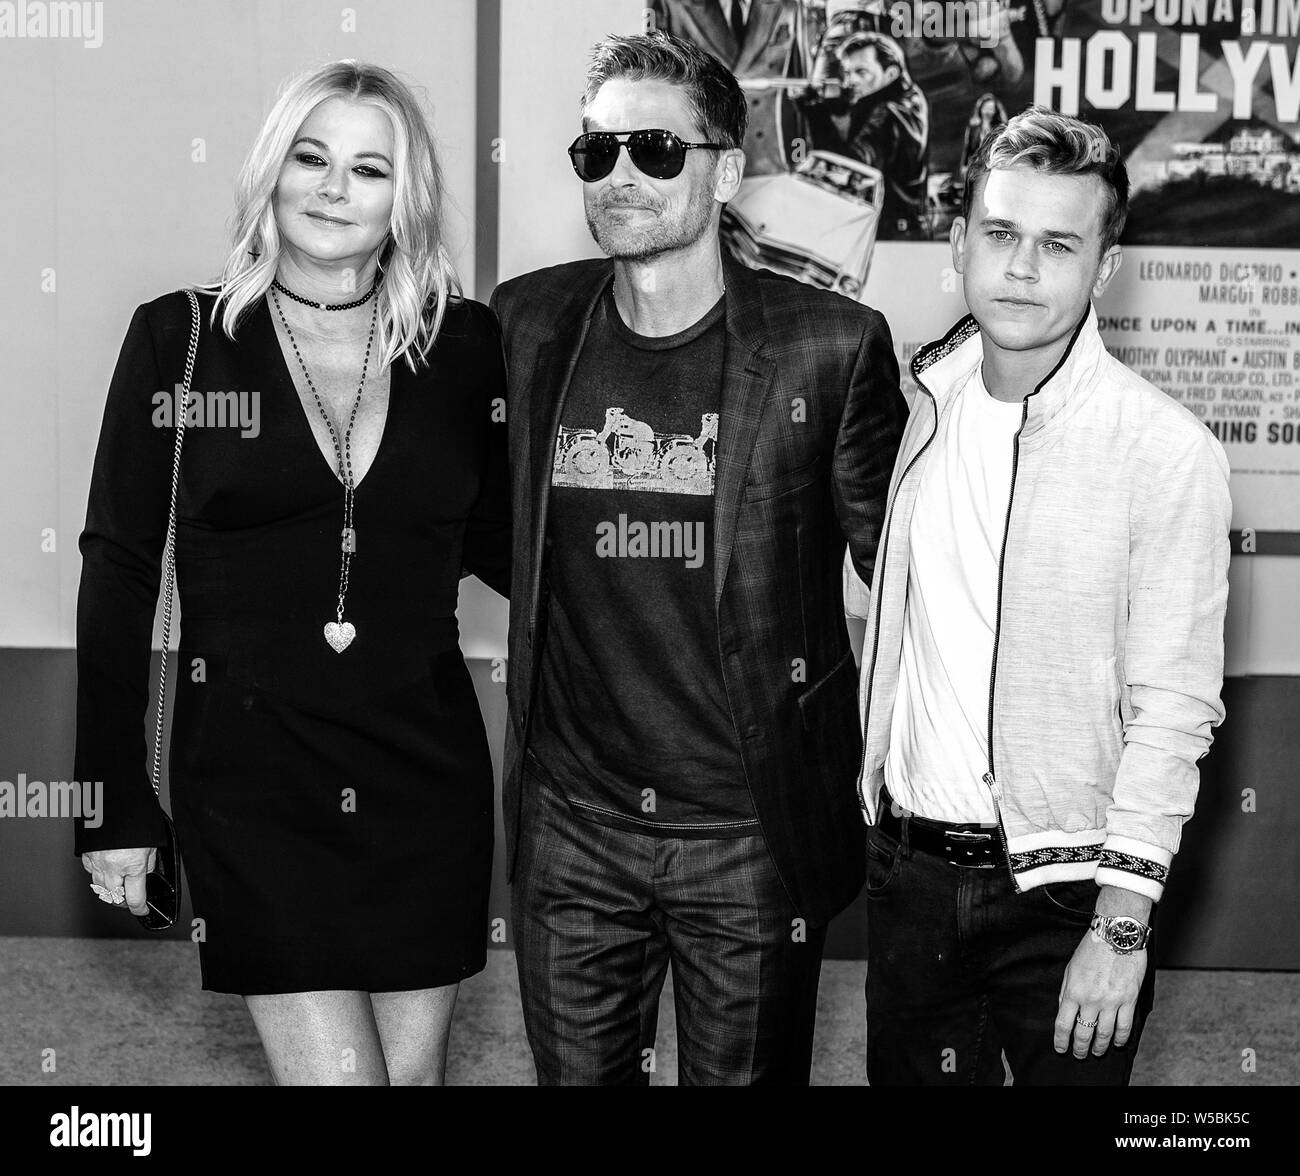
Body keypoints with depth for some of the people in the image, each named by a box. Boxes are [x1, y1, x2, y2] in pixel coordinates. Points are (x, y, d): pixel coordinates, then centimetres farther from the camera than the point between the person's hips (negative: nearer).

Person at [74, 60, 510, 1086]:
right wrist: (115, 801, -3)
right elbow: (119, 569, -1)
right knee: (334, 1072, -6)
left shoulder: (464, 345, 3)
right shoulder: (180, 337, -2)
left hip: (426, 770, 2)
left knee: (414, 1067, 13)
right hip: (251, 771, -2)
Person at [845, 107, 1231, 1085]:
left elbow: (1172, 709, -13)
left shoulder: (1170, 454, -14)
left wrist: (1123, 922, -15)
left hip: (1062, 891, -4)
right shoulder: (926, 400, 3)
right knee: (911, 1072, 17)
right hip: (909, 863, 5)